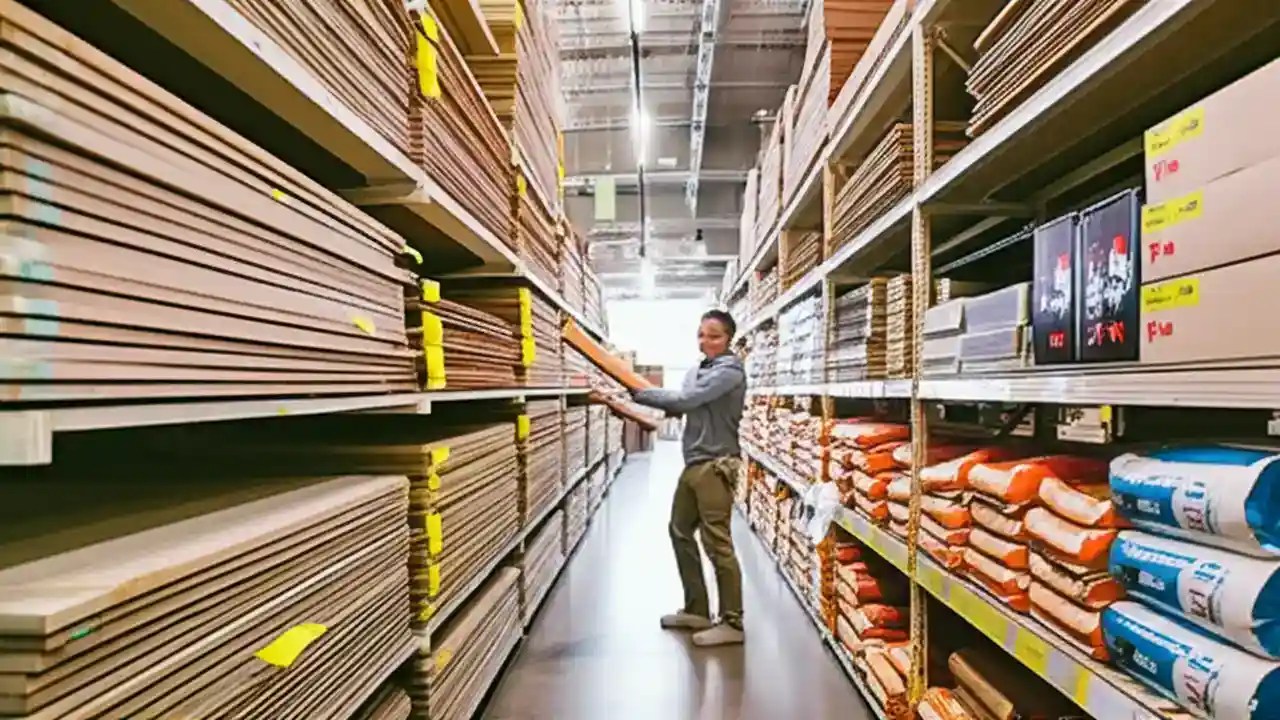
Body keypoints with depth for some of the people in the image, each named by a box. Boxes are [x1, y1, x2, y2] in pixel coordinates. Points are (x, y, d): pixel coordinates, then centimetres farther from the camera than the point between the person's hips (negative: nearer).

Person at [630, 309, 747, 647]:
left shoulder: (729, 370, -11)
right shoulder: (697, 369, 16)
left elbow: (686, 398, -20)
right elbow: (680, 406, 7)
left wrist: (639, 393, -12)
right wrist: (643, 394, -8)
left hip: (715, 466, -9)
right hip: (694, 464, 9)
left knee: (717, 543, -3)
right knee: (680, 532, 16)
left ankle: (732, 623, 12)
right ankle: (696, 610, 30)